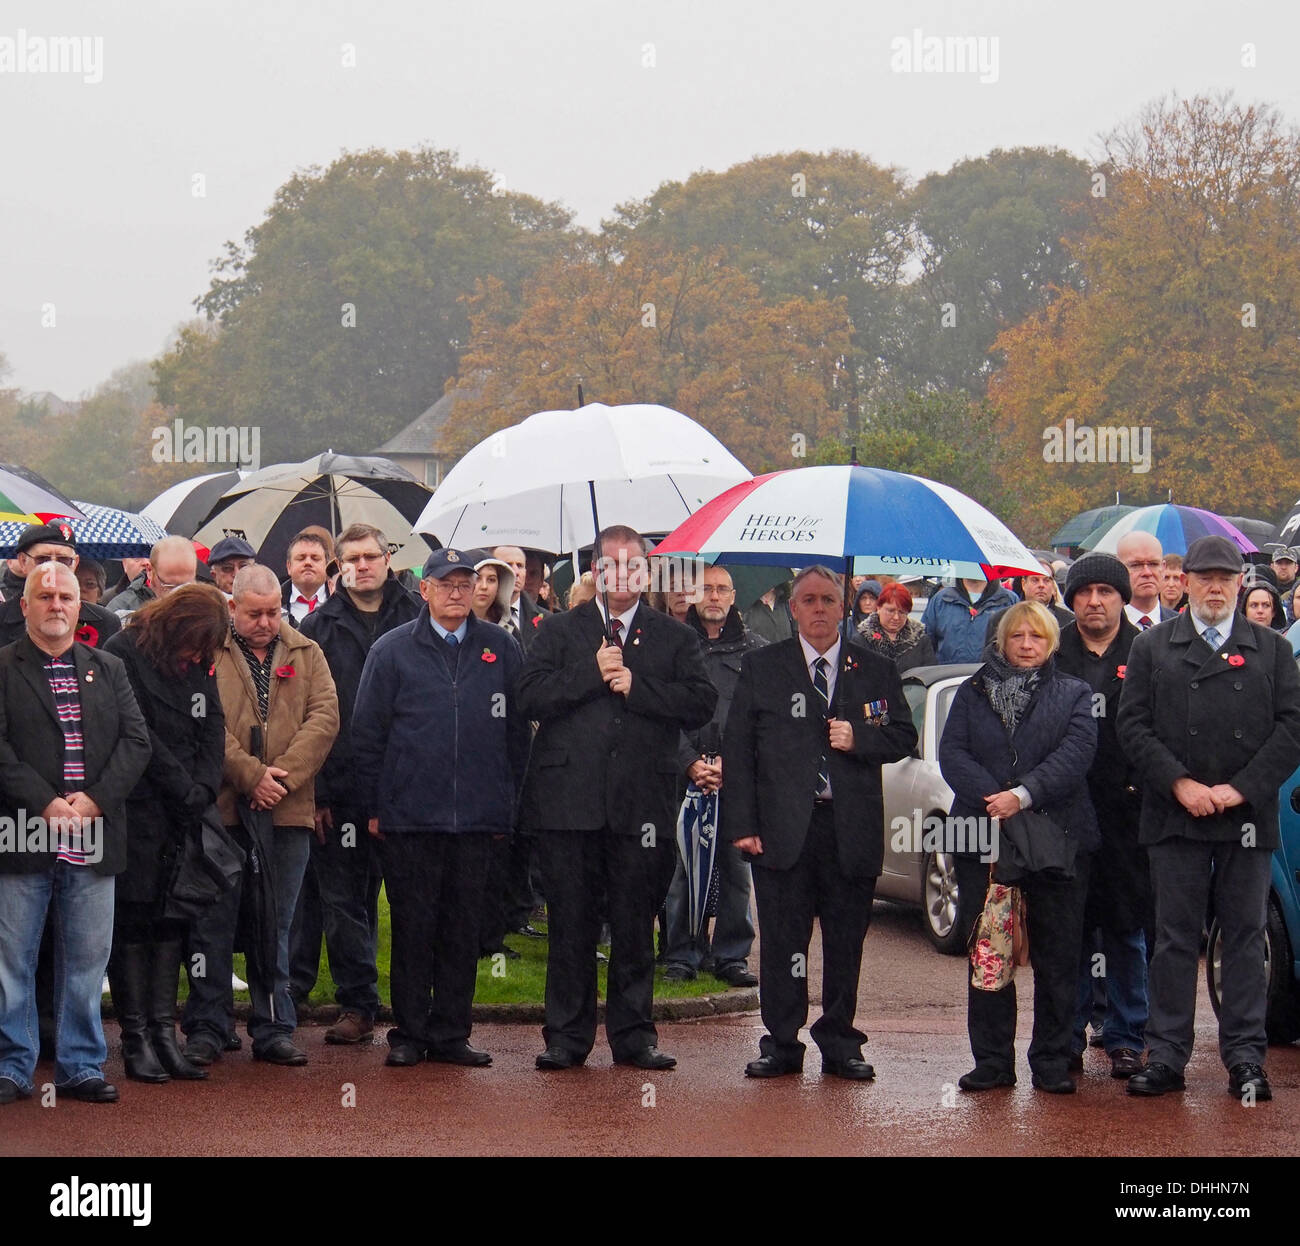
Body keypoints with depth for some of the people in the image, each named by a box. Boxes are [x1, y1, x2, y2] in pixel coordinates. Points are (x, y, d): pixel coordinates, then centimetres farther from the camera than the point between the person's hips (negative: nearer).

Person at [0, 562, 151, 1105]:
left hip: (94, 836, 3)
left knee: (87, 959, 6)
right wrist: (44, 805, -16)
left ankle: (80, 1065, 15)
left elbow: (136, 741, 6)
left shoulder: (108, 670, 14)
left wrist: (94, 800, -9)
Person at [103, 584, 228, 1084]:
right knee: (132, 920, -2)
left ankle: (163, 1033, 9)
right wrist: (186, 790, -11)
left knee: (171, 921, 6)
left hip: (181, 816, 6)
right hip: (135, 812, -6)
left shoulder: (197, 665, 12)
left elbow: (212, 727, 7)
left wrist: (204, 790, -8)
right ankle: (136, 1038, 2)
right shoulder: (124, 655, -9)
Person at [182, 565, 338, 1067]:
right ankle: (206, 1029, 10)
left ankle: (274, 1028, 15)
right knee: (212, 923, 2)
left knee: (276, 926, 9)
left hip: (287, 812, 3)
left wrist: (284, 775, -12)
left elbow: (324, 718, 0)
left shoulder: (306, 654, 11)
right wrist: (250, 775, -17)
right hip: (220, 807, -3)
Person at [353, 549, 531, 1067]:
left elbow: (517, 731, 11)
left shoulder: (501, 649, 7)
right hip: (409, 814, -2)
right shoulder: (392, 650, 2)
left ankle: (451, 1034, 15)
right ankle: (409, 1034, 11)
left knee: (463, 928, 7)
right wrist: (372, 807, 0)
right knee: (413, 927, 3)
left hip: (477, 816, 2)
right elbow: (367, 733, 4)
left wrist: (508, 802, 7)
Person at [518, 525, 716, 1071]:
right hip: (569, 799, 0)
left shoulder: (675, 638, 12)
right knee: (570, 923, 3)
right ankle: (567, 1035, 9)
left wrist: (635, 686, -9)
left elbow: (701, 702, -2)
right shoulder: (559, 631, 11)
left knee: (635, 924, 5)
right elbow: (531, 696, -3)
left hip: (643, 803, 0)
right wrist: (592, 673, -11)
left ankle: (633, 1034, 13)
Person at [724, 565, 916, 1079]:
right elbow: (738, 750, 4)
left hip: (852, 828, 1)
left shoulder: (876, 670, 10)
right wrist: (742, 824, -4)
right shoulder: (761, 668, 7)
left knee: (846, 942, 5)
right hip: (783, 828, -1)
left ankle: (840, 1043, 15)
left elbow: (904, 736, 10)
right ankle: (781, 1043, 9)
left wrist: (860, 738, -10)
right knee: (782, 941, 0)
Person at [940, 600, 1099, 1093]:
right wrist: (992, 799, -16)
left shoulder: (1074, 695, 8)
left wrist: (1023, 795, -19)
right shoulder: (973, 692, 12)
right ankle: (992, 1062, 9)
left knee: (1058, 957, 0)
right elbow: (952, 753, 0)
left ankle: (1052, 1062, 7)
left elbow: (1076, 753, -7)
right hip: (985, 842, 1)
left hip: (1059, 843, -1)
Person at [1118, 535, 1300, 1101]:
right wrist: (1180, 784, -10)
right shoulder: (1152, 647, 9)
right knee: (1175, 938, 2)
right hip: (1175, 818, 0)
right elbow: (1133, 725, 2)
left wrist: (1241, 788, -8)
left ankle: (1245, 1059, 8)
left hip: (1249, 817, 1)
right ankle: (1166, 1058, 6)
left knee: (1245, 937, 3)